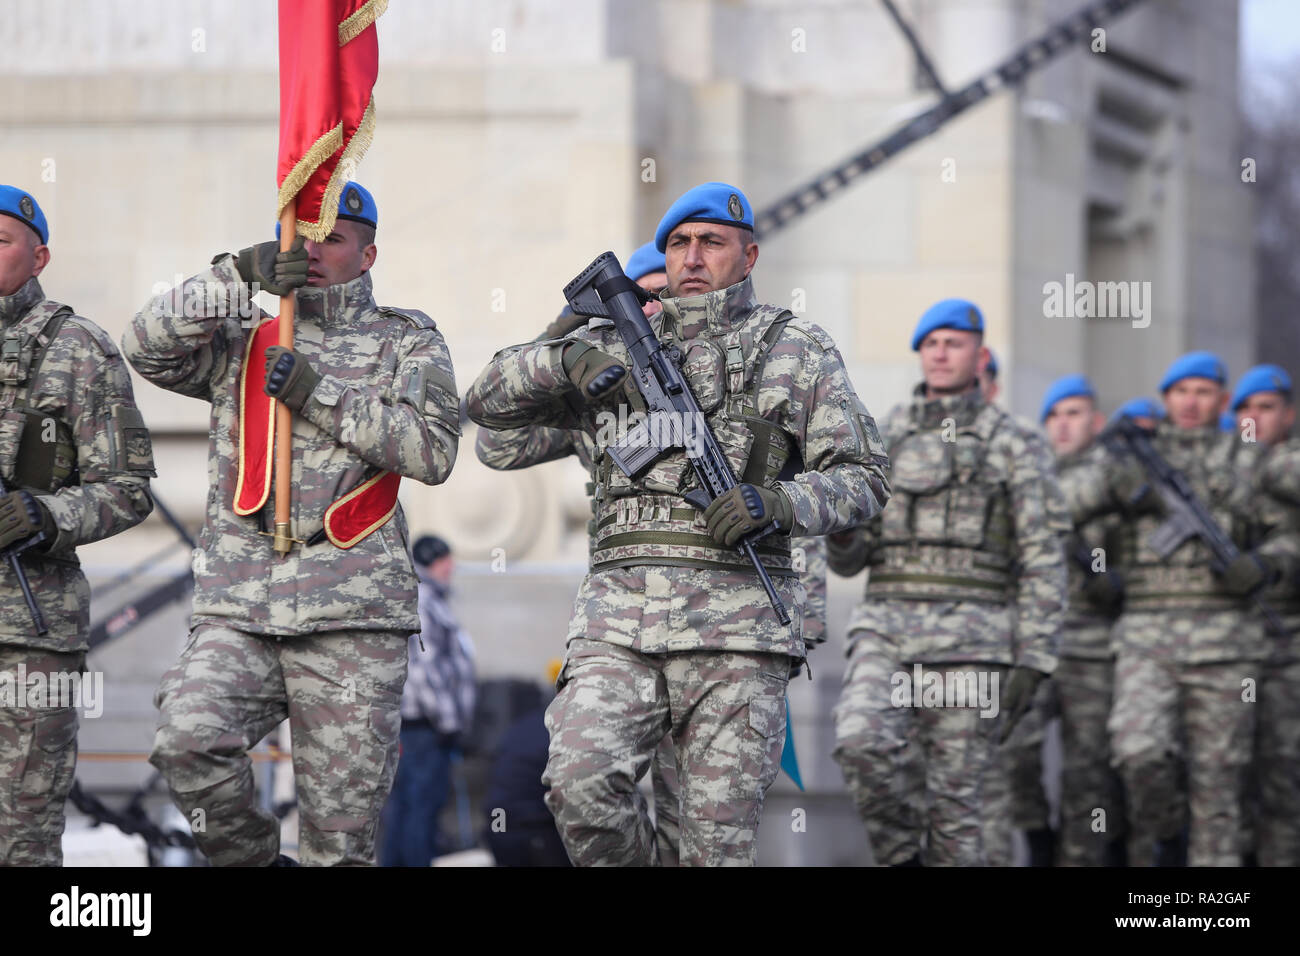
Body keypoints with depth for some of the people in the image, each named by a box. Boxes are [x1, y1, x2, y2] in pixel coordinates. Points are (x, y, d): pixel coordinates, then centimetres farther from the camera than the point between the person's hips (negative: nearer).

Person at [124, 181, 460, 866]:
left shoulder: (407, 341, 12)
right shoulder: (243, 342, 18)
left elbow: (432, 450, -3)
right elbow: (149, 347, 0)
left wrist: (319, 395, -10)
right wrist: (235, 276, -11)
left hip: (353, 615, -1)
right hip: (237, 611, 1)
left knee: (340, 838, -4)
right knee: (187, 739, -26)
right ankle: (247, 854, -2)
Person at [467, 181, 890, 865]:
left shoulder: (798, 351, 12)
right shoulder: (618, 344, 18)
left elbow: (862, 478, 7)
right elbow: (489, 400, 16)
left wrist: (778, 505, -12)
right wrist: (566, 360, -3)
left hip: (738, 628, -1)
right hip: (620, 619, 2)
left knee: (719, 840, -5)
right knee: (580, 782, -21)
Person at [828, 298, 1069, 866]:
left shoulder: (1015, 446, 3)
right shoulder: (886, 441, 15)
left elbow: (1043, 562, -1)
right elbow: (850, 559, 14)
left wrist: (1034, 662, -11)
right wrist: (840, 533, -12)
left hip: (972, 638, -3)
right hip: (886, 628, 3)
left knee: (953, 800, -4)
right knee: (862, 743, -24)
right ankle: (904, 860, -5)